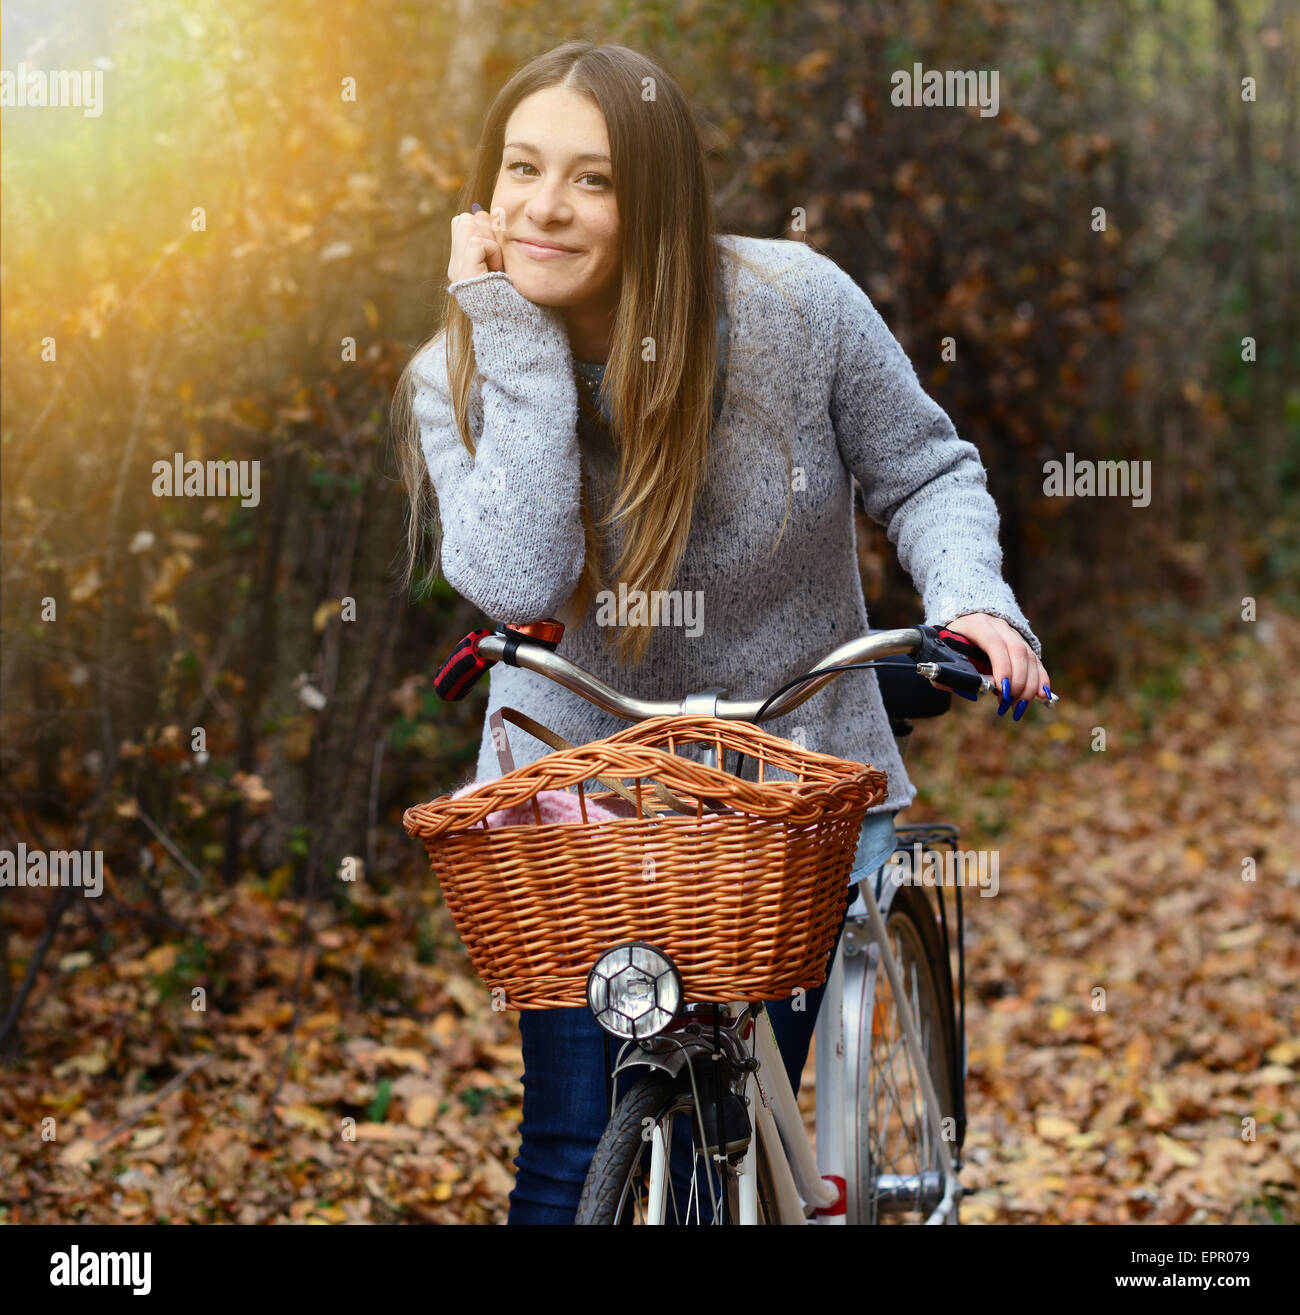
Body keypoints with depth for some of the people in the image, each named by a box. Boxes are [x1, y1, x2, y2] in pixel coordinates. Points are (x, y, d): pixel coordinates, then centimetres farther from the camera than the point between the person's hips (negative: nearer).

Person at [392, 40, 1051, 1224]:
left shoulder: (794, 304, -15)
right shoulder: (458, 378, -13)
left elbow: (926, 472, -1)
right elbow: (516, 582, -31)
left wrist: (971, 597, -22)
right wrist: (520, 340, -28)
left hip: (800, 786, 0)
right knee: (572, 1155, -2)